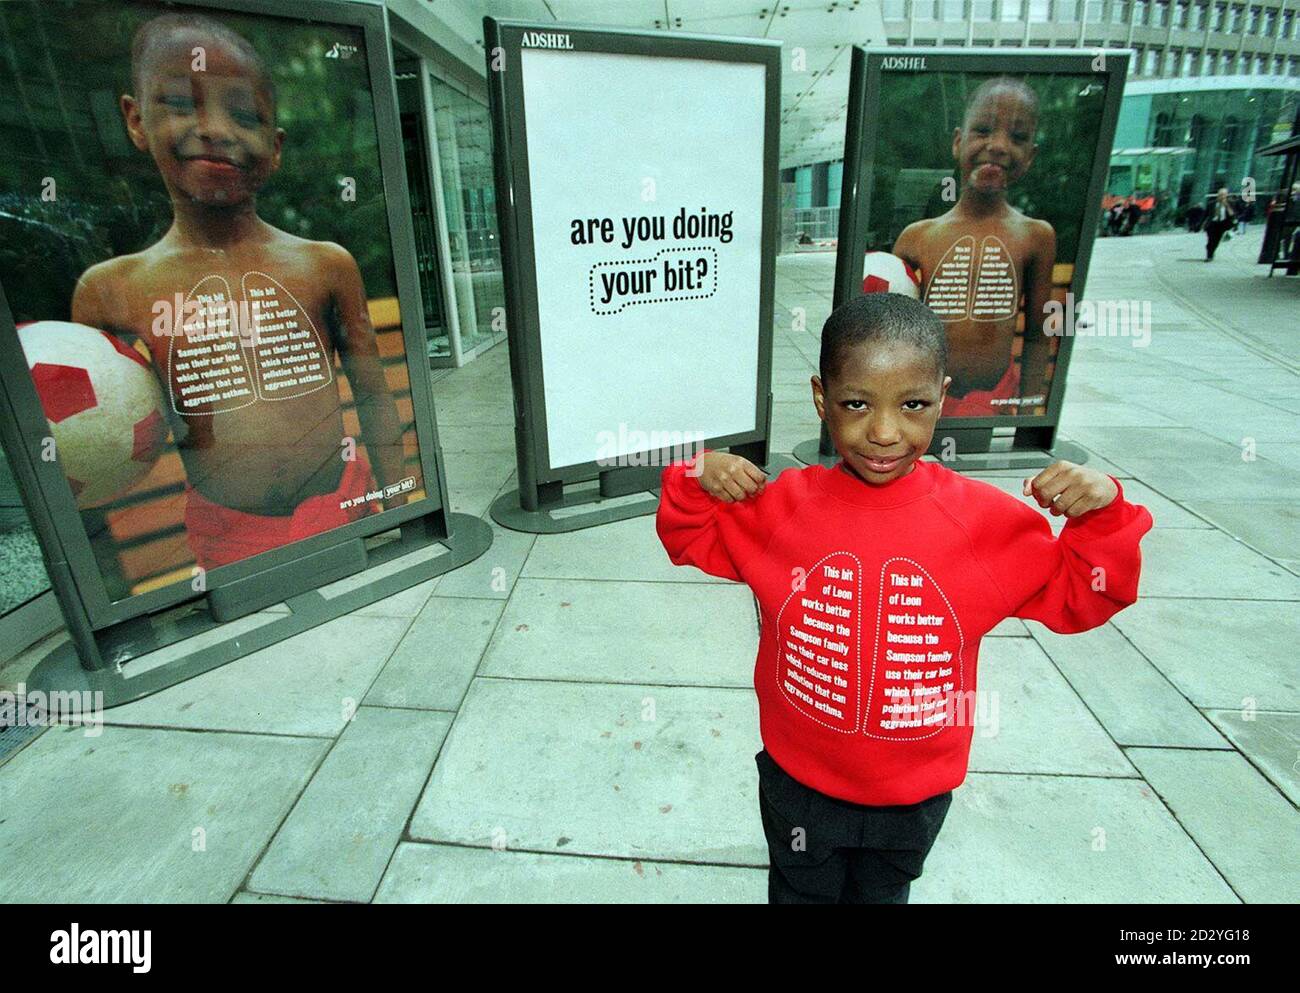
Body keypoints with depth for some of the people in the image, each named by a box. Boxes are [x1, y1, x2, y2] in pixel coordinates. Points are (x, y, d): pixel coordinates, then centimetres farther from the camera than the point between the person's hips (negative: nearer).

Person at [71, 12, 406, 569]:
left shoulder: (327, 265, -2)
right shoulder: (111, 290, -2)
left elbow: (374, 399, 3)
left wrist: (398, 511, 3)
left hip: (346, 506, 0)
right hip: (224, 536, 0)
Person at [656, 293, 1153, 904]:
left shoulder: (987, 521, -18)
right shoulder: (780, 505, -17)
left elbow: (1079, 597, -7)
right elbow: (690, 541, -4)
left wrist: (1101, 518, -24)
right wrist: (698, 481, -22)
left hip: (917, 792, 1)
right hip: (799, 782, 0)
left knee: (883, 893, 32)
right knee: (801, 891, 28)